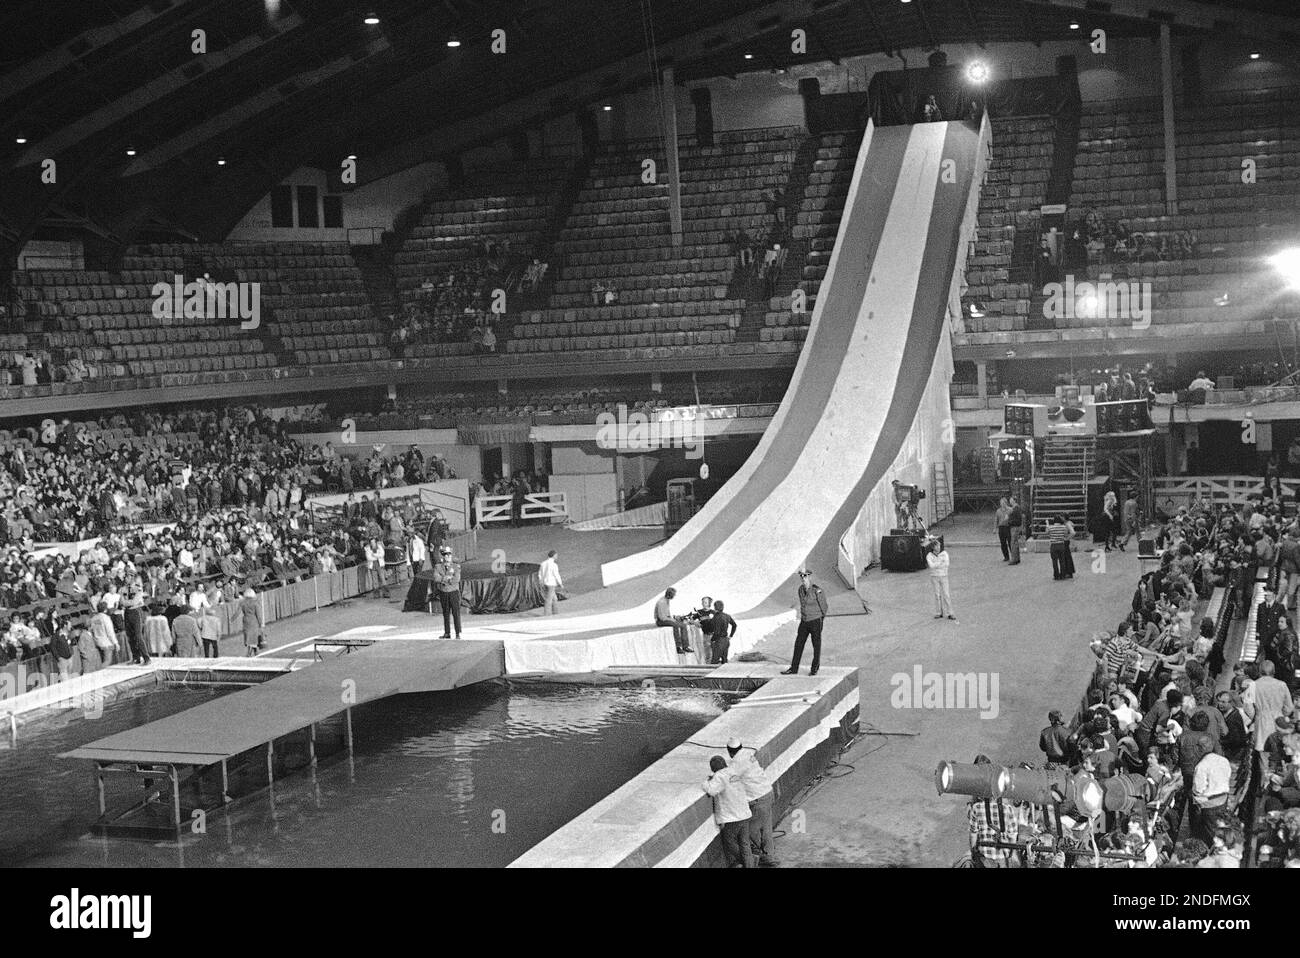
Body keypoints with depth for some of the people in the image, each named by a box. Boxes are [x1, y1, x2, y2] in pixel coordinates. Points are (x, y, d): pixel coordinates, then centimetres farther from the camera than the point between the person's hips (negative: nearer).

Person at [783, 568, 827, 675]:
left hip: (816, 621, -5)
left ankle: (815, 668, 24)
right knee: (798, 644, 7)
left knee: (816, 645, 9)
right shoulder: (801, 589, 0)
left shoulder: (817, 590, -19)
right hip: (804, 621, 5)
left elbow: (823, 605, -5)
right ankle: (794, 669, 15)